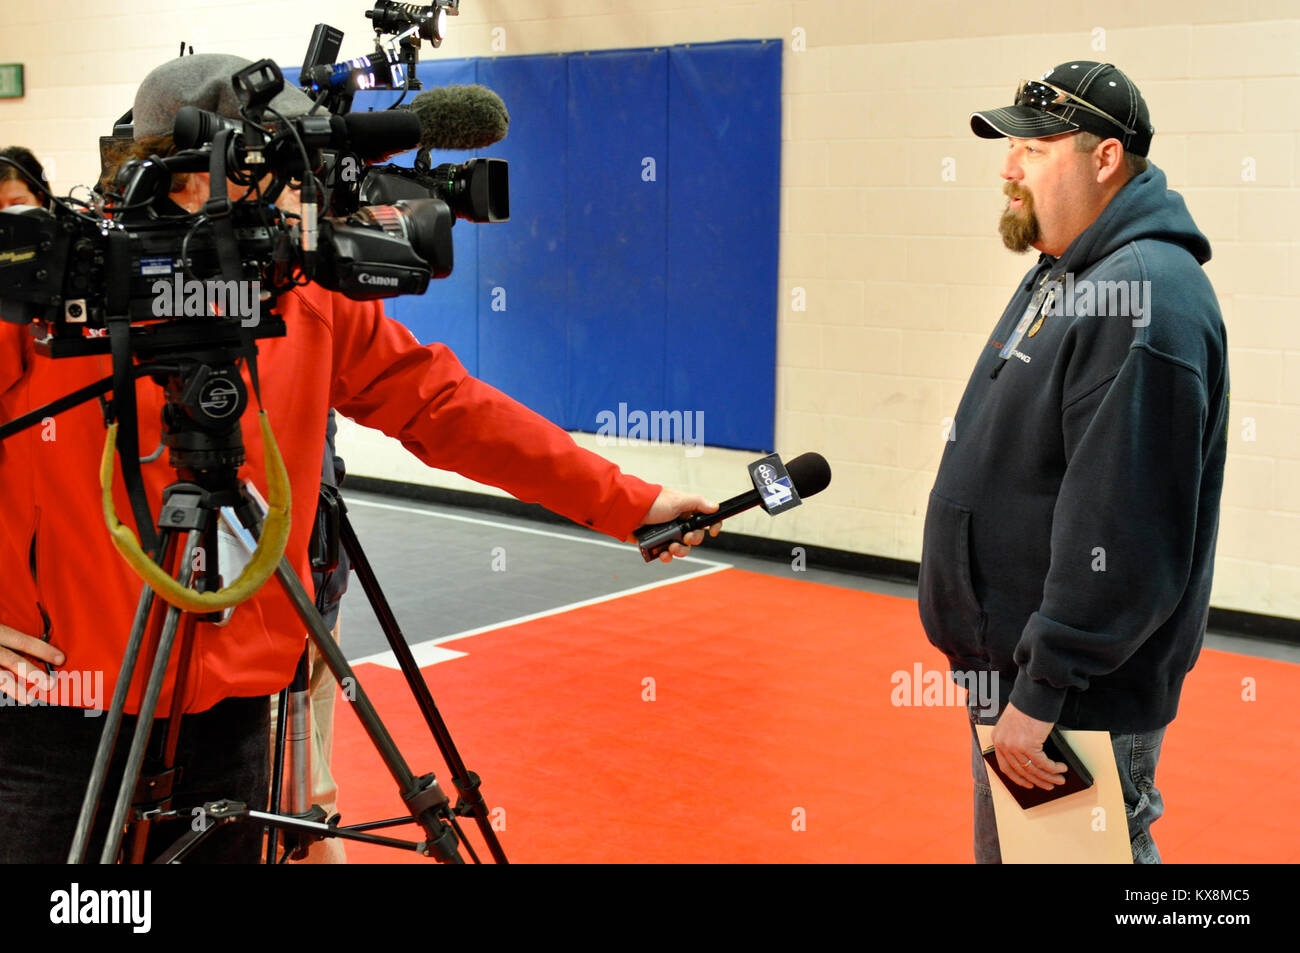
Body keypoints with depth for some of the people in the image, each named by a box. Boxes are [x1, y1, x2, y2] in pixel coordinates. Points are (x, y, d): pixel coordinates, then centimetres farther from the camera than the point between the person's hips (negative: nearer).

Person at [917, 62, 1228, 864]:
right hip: (1009, 669, 10)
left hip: (1080, 706, -10)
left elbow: (1119, 536, -28)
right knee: (1005, 848, 23)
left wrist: (1040, 692, -25)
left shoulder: (1144, 298, -23)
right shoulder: (1060, 278, 11)